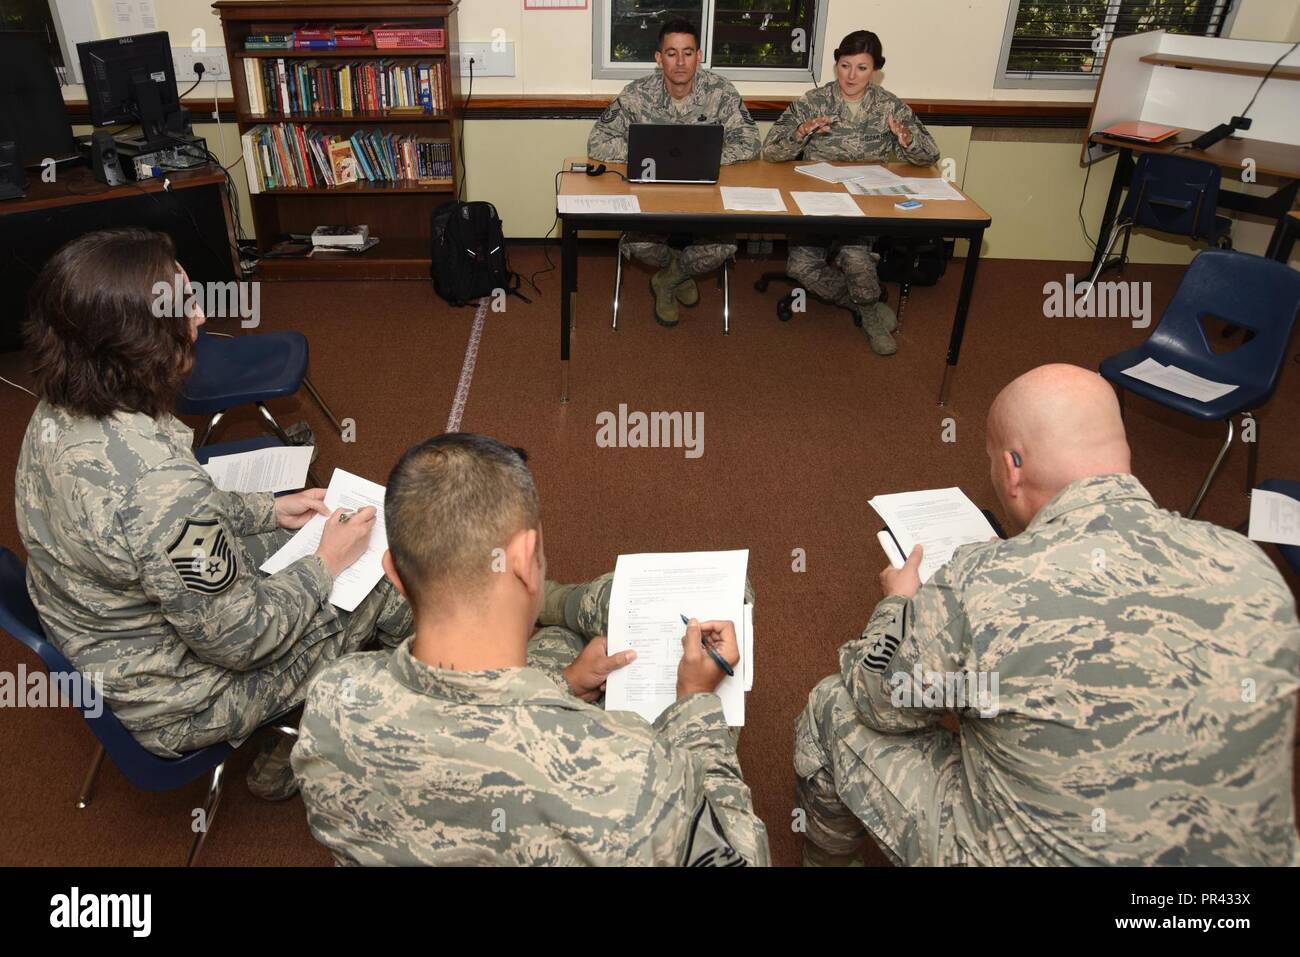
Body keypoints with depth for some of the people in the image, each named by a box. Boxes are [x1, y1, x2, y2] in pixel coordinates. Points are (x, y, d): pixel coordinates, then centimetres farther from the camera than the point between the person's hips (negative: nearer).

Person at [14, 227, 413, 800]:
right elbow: (238, 639, -27)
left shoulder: (57, 415, -11)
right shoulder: (162, 484, -40)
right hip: (178, 707, -8)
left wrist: (269, 509, 5)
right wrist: (324, 567, -13)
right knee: (393, 585, 5)